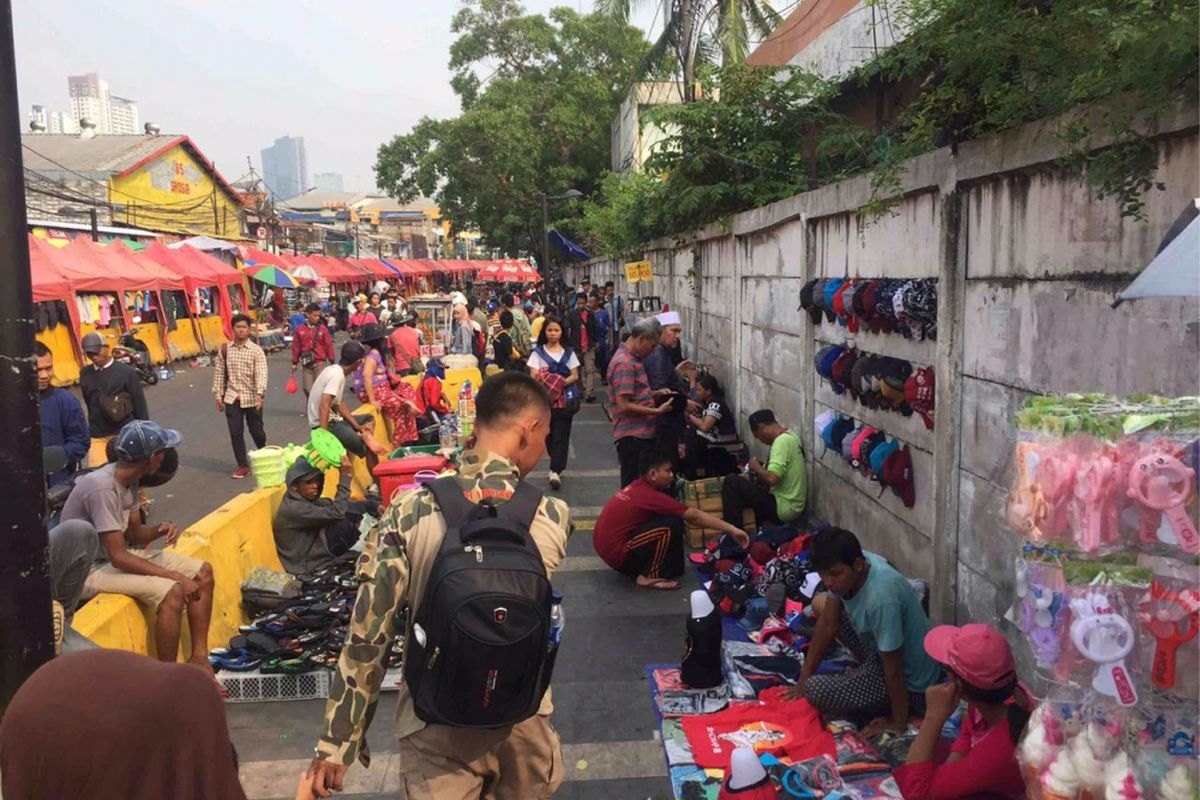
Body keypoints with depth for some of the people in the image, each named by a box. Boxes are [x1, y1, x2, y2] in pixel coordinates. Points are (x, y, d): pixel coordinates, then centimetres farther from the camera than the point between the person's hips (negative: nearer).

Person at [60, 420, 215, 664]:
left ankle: (199, 658, 5)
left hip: (115, 555, 9)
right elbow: (119, 557, -27)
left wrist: (159, 530, -13)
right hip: (90, 570, -9)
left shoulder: (129, 478, 0)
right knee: (173, 592, -28)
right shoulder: (102, 487, -28)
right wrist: (176, 576, -23)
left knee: (202, 572, 2)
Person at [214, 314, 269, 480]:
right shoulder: (225, 350, 3)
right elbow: (219, 372, 8)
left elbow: (261, 373, -16)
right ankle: (243, 466, 13)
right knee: (235, 433, 3)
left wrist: (259, 394, -29)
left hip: (252, 398, -2)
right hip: (232, 398, 2)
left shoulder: (256, 350, -7)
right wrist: (219, 395, 5)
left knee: (256, 431, 8)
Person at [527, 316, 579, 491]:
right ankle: (559, 465, 28)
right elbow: (533, 377, -3)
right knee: (549, 435, 8)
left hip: (564, 399, -1)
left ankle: (555, 471, -13)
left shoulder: (568, 353, 9)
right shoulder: (538, 352, 6)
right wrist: (547, 380, -22)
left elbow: (575, 376, 2)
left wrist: (561, 382, -15)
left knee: (560, 436, -8)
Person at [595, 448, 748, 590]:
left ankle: (636, 569, 15)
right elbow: (694, 516, -16)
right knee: (673, 525, -15)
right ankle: (649, 577, -6)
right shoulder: (650, 496, -18)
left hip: (606, 546, 9)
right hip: (616, 553, -9)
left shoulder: (637, 488, 8)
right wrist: (731, 530, -12)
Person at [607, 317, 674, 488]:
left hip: (642, 434, 10)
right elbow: (623, 406, -21)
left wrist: (656, 394, 7)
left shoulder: (633, 359, 15)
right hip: (632, 437, -10)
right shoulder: (624, 363, -17)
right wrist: (657, 411, -18)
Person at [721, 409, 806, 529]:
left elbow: (772, 479, -30)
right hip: (796, 507, 10)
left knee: (731, 482, -13)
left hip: (784, 508, -10)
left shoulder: (782, 441, -19)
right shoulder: (790, 436, 11)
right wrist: (760, 472, 12)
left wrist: (757, 468, -11)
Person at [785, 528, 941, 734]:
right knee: (820, 605, 11)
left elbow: (894, 670, -28)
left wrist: (898, 724, -17)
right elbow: (828, 623, -2)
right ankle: (866, 673, 15)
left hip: (908, 679, -8)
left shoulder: (881, 598, -39)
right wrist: (804, 677, 3)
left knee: (815, 691, -17)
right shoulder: (848, 566, -14)